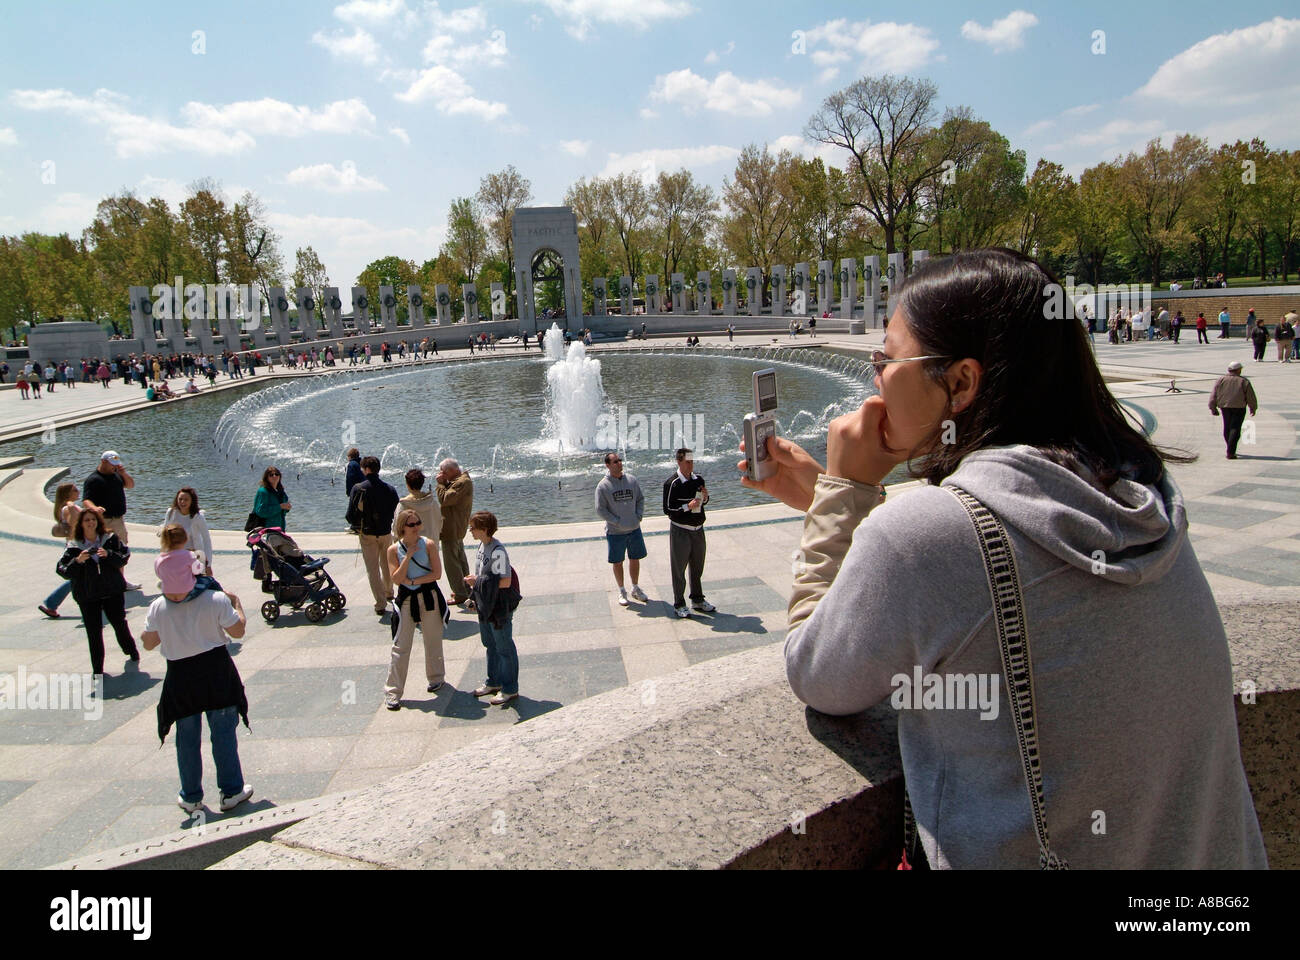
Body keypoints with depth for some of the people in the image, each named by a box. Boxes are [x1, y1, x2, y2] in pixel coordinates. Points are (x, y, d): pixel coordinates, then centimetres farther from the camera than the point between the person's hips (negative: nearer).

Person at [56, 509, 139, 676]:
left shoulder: (110, 539, 2)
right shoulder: (74, 546, -2)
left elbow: (124, 557, -4)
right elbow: (63, 571, -5)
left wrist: (108, 555, -21)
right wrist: (78, 561, -22)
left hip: (113, 591, 1)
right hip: (87, 596, -1)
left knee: (120, 624, 7)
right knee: (93, 632, 0)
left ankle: (132, 652, 33)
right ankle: (97, 670, 8)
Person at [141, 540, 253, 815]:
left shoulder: (157, 609, -10)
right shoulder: (216, 601, -18)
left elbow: (148, 643, 4)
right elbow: (238, 631, -8)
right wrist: (237, 604, 7)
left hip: (180, 677, 2)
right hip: (216, 673, -2)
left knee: (187, 738, 16)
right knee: (223, 733, 11)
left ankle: (190, 797, 26)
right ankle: (231, 791, 19)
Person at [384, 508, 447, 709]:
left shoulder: (429, 545, -6)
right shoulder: (394, 550, -4)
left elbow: (437, 574, -11)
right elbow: (396, 579, -13)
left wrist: (412, 581, -15)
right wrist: (408, 556, -19)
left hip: (429, 597, 0)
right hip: (406, 600, 0)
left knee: (433, 641, 13)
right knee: (400, 646, 0)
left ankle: (435, 677, 35)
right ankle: (392, 692, 5)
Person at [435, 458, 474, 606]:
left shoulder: (462, 483, -23)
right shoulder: (462, 479, 12)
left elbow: (444, 499, -26)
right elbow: (449, 495, 13)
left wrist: (441, 482, -16)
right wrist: (444, 482, -1)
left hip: (452, 529, -11)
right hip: (458, 528, 11)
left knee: (451, 562, -6)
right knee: (461, 559, 20)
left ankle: (460, 595, -1)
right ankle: (466, 590, 32)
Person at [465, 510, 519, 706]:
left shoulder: (498, 551, -24)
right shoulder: (482, 545, 4)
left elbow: (505, 581, -28)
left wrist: (478, 582, -23)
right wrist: (475, 596, 7)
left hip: (499, 608, -9)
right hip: (485, 606, 9)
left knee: (504, 648, 4)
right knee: (490, 645, 21)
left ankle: (510, 690, 16)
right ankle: (494, 682, 37)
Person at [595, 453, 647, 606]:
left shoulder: (632, 480, 1)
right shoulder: (603, 485, -11)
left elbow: (641, 499, 11)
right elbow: (600, 510, -10)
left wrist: (639, 516, -3)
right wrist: (618, 522, -14)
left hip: (634, 529, 4)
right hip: (615, 532, -3)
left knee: (635, 559, 13)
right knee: (617, 562, 8)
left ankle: (636, 589, 31)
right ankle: (622, 591, 24)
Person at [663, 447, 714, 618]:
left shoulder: (698, 479, 5)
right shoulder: (672, 483, -14)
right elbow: (667, 509, -14)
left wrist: (705, 497, -5)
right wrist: (687, 507, -23)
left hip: (698, 528, 6)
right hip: (680, 530, -6)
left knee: (697, 567, 16)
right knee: (679, 568, 3)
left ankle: (697, 600, 31)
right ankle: (679, 604, 15)